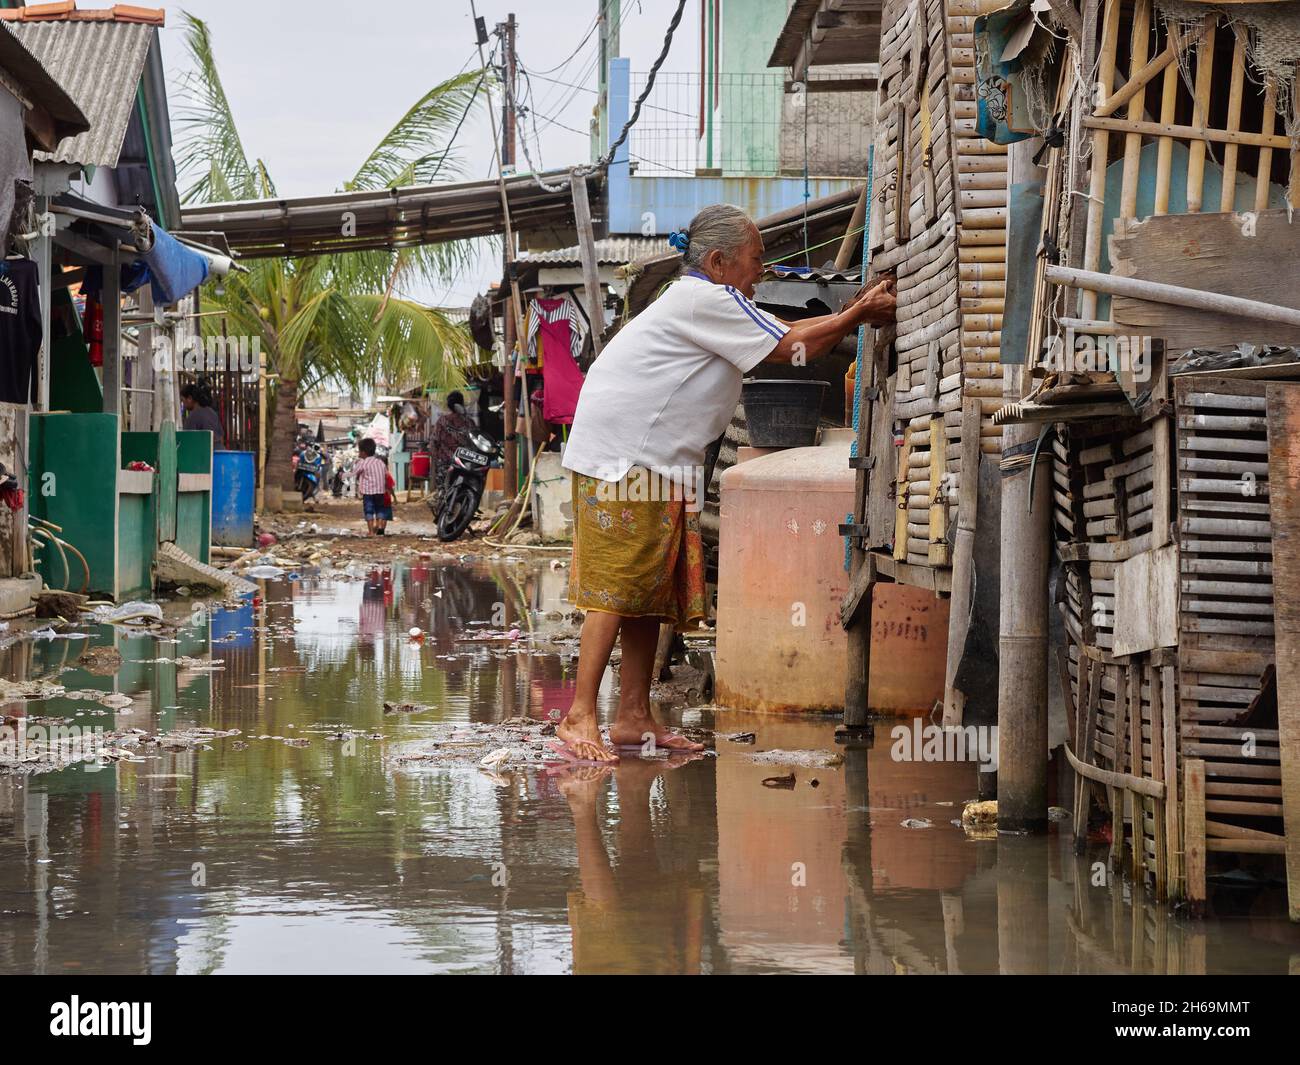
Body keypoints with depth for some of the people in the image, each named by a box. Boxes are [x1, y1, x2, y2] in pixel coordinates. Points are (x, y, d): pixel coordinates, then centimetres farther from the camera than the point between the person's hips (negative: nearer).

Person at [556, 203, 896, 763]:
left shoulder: (712, 303, 19)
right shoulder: (706, 300, -13)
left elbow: (788, 333, 19)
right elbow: (789, 348, -11)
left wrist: (852, 312, 9)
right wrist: (858, 317, -4)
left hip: (655, 463, 11)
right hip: (619, 459, -11)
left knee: (650, 590, 8)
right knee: (615, 587, -14)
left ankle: (633, 717, 11)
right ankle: (580, 718, -16)